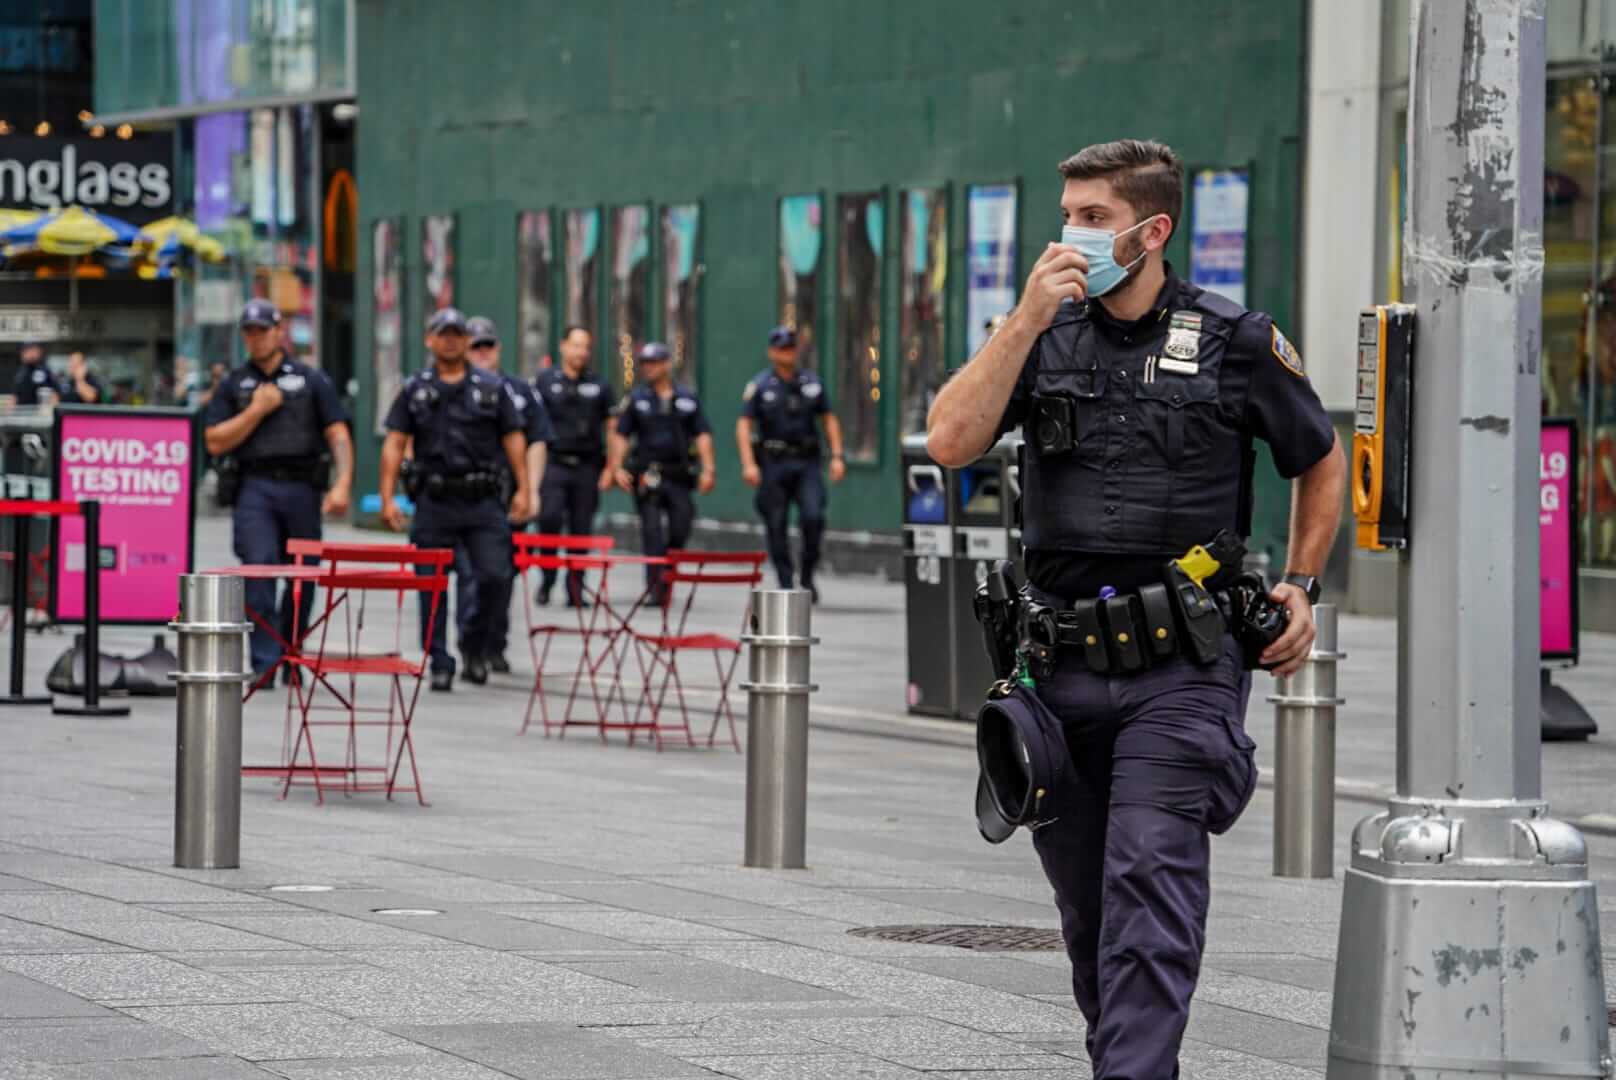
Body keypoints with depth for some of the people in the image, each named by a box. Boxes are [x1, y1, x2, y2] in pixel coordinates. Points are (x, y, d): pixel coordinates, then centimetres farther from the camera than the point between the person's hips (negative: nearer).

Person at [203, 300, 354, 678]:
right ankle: (263, 663, -17)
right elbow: (215, 442, 6)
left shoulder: (311, 380, 11)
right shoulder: (234, 385, 14)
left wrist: (342, 484, -10)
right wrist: (257, 410, -3)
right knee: (259, 566, -17)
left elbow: (338, 435, 4)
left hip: (302, 487, 1)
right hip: (254, 488, -1)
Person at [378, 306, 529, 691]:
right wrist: (387, 498, -4)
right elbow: (394, 444, 5)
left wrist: (522, 489, -1)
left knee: (492, 576, -9)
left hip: (483, 501, 0)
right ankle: (440, 663, 9)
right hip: (434, 502, 0)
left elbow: (513, 439, 9)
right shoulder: (414, 390, 7)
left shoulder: (491, 387, 8)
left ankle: (474, 644, 15)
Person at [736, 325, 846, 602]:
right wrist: (748, 464, -15)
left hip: (806, 463, 2)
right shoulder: (760, 386, -1)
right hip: (773, 464, -1)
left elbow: (829, 420, 14)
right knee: (777, 527, 0)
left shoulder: (811, 383, 9)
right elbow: (743, 426, -4)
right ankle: (786, 585, 9)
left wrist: (837, 456, 4)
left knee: (813, 517, -15)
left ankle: (808, 576, 0)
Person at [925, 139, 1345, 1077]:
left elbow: (1324, 464, 15)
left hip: (1182, 659, -4)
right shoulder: (1046, 337, 7)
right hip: (1064, 649, 4)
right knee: (1085, 898, 11)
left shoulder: (1236, 343, 0)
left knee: (1152, 878, -15)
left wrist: (1303, 587, 6)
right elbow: (950, 441, -7)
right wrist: (1028, 319, -11)